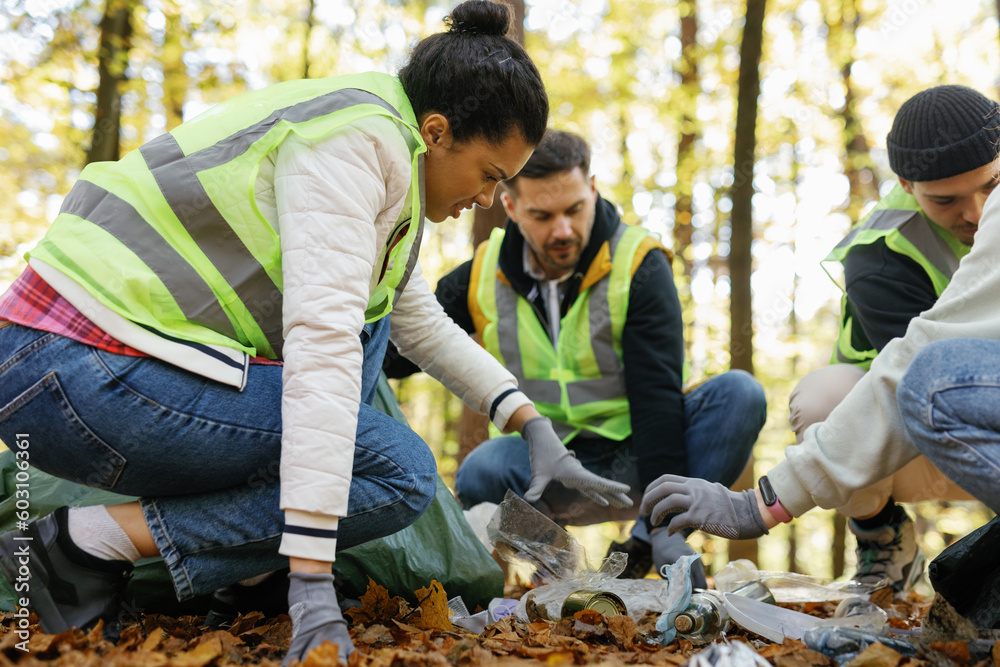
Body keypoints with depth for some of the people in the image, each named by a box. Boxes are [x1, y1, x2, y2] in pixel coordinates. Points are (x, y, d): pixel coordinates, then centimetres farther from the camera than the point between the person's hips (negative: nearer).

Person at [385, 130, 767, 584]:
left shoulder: (639, 266, -12)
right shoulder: (482, 277, -3)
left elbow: (657, 396, -19)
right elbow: (399, 351, 4)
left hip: (636, 454, -1)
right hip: (549, 468, 1)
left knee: (740, 393, -25)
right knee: (481, 473, -32)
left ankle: (643, 546, -21)